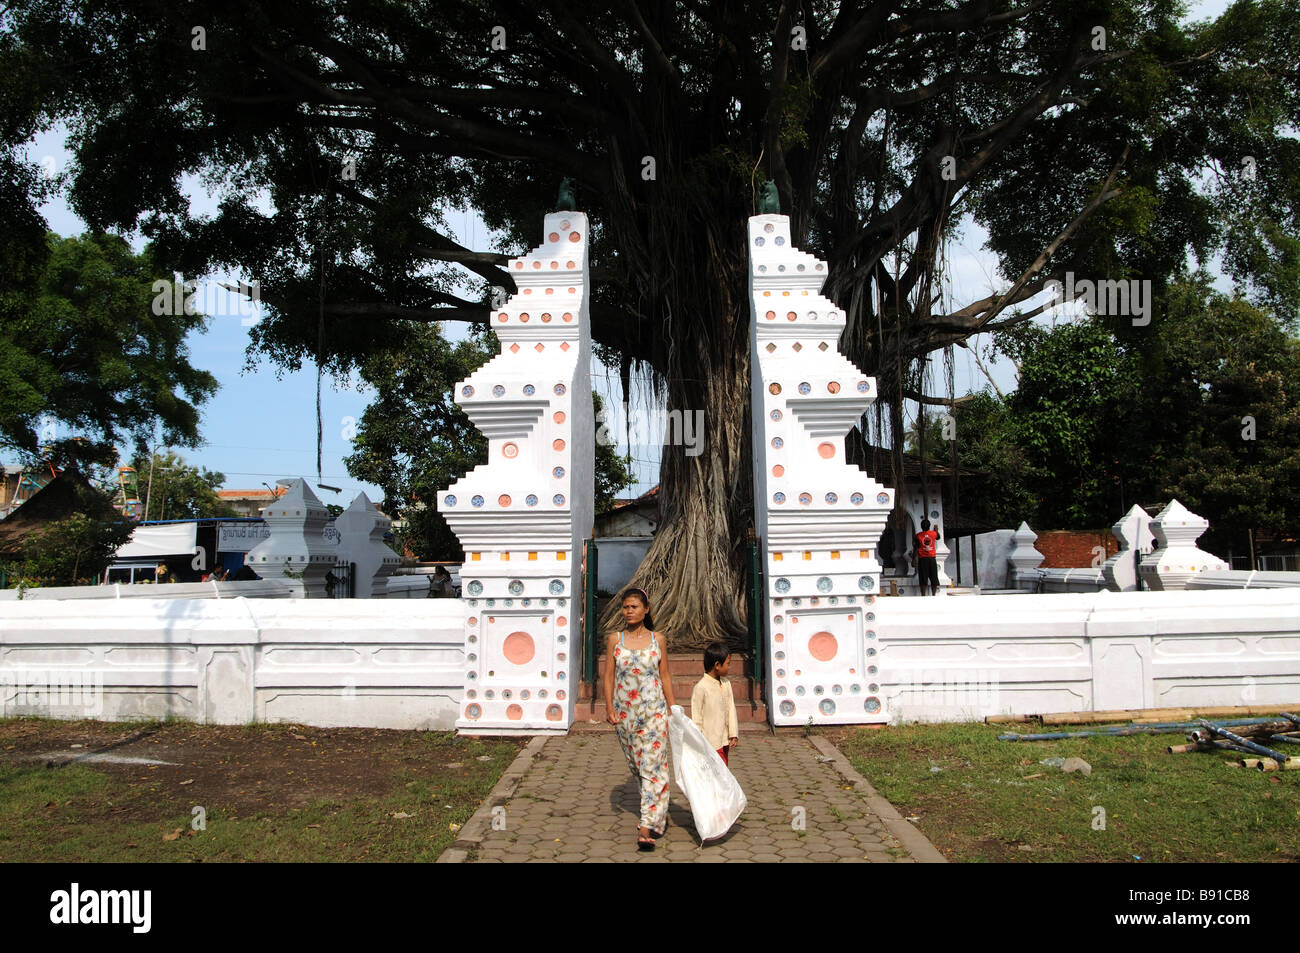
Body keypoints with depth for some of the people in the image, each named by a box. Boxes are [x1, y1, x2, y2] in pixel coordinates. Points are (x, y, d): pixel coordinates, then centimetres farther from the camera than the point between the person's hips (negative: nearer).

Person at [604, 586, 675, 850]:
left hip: (654, 710, -2)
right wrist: (609, 708, -5)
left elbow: (665, 677, 6)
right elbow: (608, 675, 3)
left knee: (653, 765, -9)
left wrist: (673, 709, 4)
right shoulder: (615, 639, 3)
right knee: (636, 765, 11)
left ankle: (647, 826, -9)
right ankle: (659, 810, 31)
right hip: (625, 712, 2)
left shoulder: (656, 639, 2)